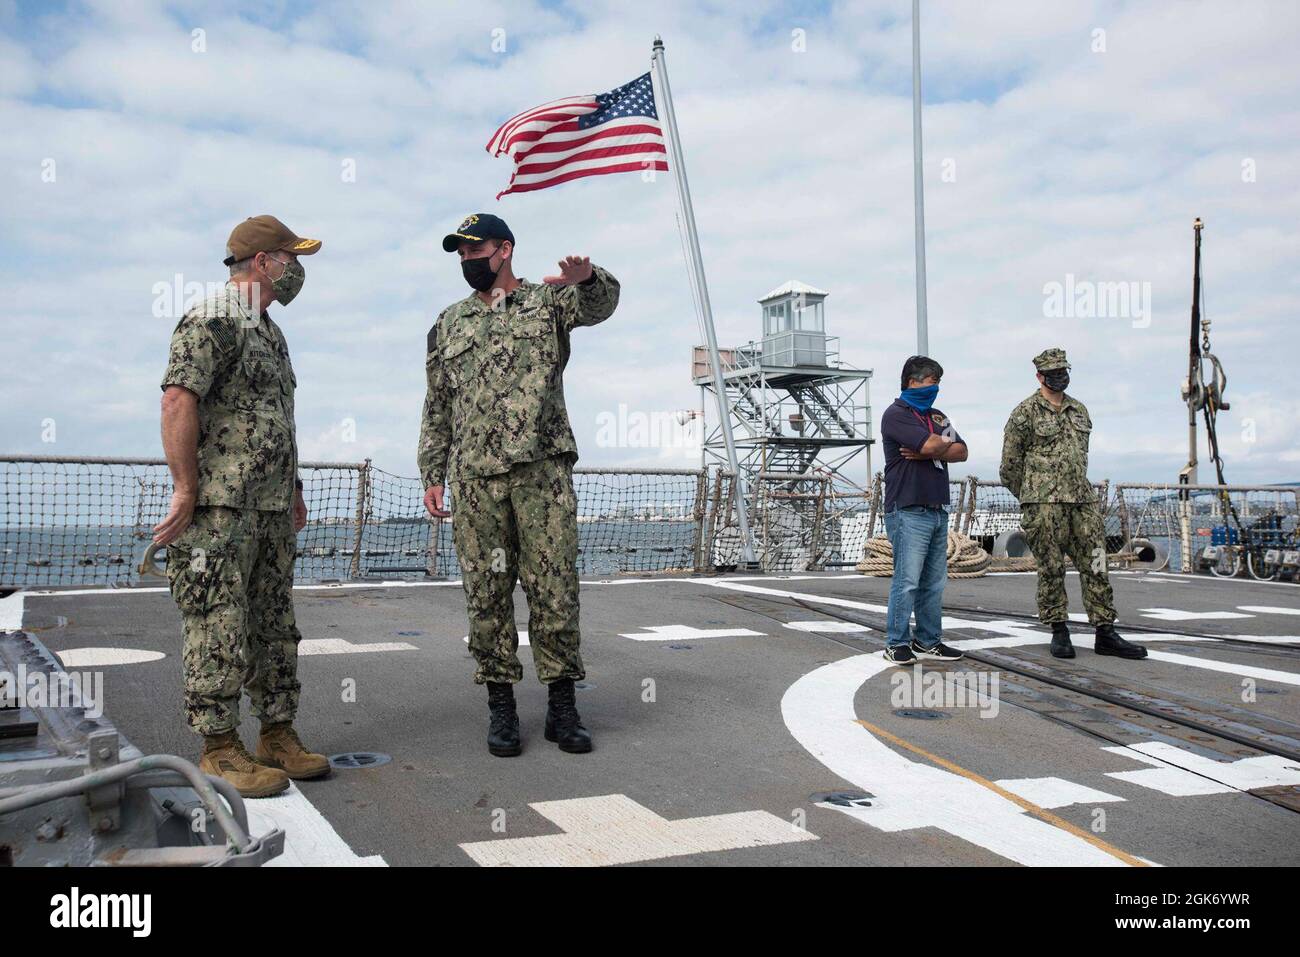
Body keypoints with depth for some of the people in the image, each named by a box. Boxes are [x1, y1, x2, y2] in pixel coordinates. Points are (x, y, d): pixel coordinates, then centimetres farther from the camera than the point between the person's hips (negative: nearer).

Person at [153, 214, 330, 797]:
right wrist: (186, 491, -20)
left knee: (275, 628, 12)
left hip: (272, 510, 9)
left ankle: (278, 735, 21)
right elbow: (178, 402, -19)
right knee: (220, 632, -2)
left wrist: (293, 490, 23)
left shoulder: (270, 332, 20)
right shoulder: (212, 320, -10)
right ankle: (220, 749, 7)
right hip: (219, 508, -9)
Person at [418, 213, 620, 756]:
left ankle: (562, 706, 10)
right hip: (475, 477, 3)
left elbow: (599, 306, -13)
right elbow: (436, 407, 17)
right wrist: (432, 475, 9)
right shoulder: (449, 324, 18)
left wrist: (588, 279, -37)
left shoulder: (547, 300, 9)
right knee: (487, 593, 4)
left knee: (554, 587, -1)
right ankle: (501, 706, 14)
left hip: (544, 469, -2)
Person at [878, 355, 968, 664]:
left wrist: (928, 452, -8)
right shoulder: (896, 415, -5)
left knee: (934, 582, 9)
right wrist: (946, 441, 4)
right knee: (907, 581, -8)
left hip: (938, 510, 8)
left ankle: (929, 641, 17)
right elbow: (930, 444, -19)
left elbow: (961, 452, 8)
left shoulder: (937, 416, 20)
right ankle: (897, 644, -1)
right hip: (909, 511, -8)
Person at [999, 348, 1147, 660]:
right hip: (1044, 504, -6)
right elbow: (1010, 465, 0)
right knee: (1051, 569, 0)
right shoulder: (1024, 413, -4)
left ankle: (1105, 634, 8)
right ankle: (1059, 632, 10)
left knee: (1095, 565, 3)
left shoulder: (1080, 410, 16)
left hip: (1083, 500, 6)